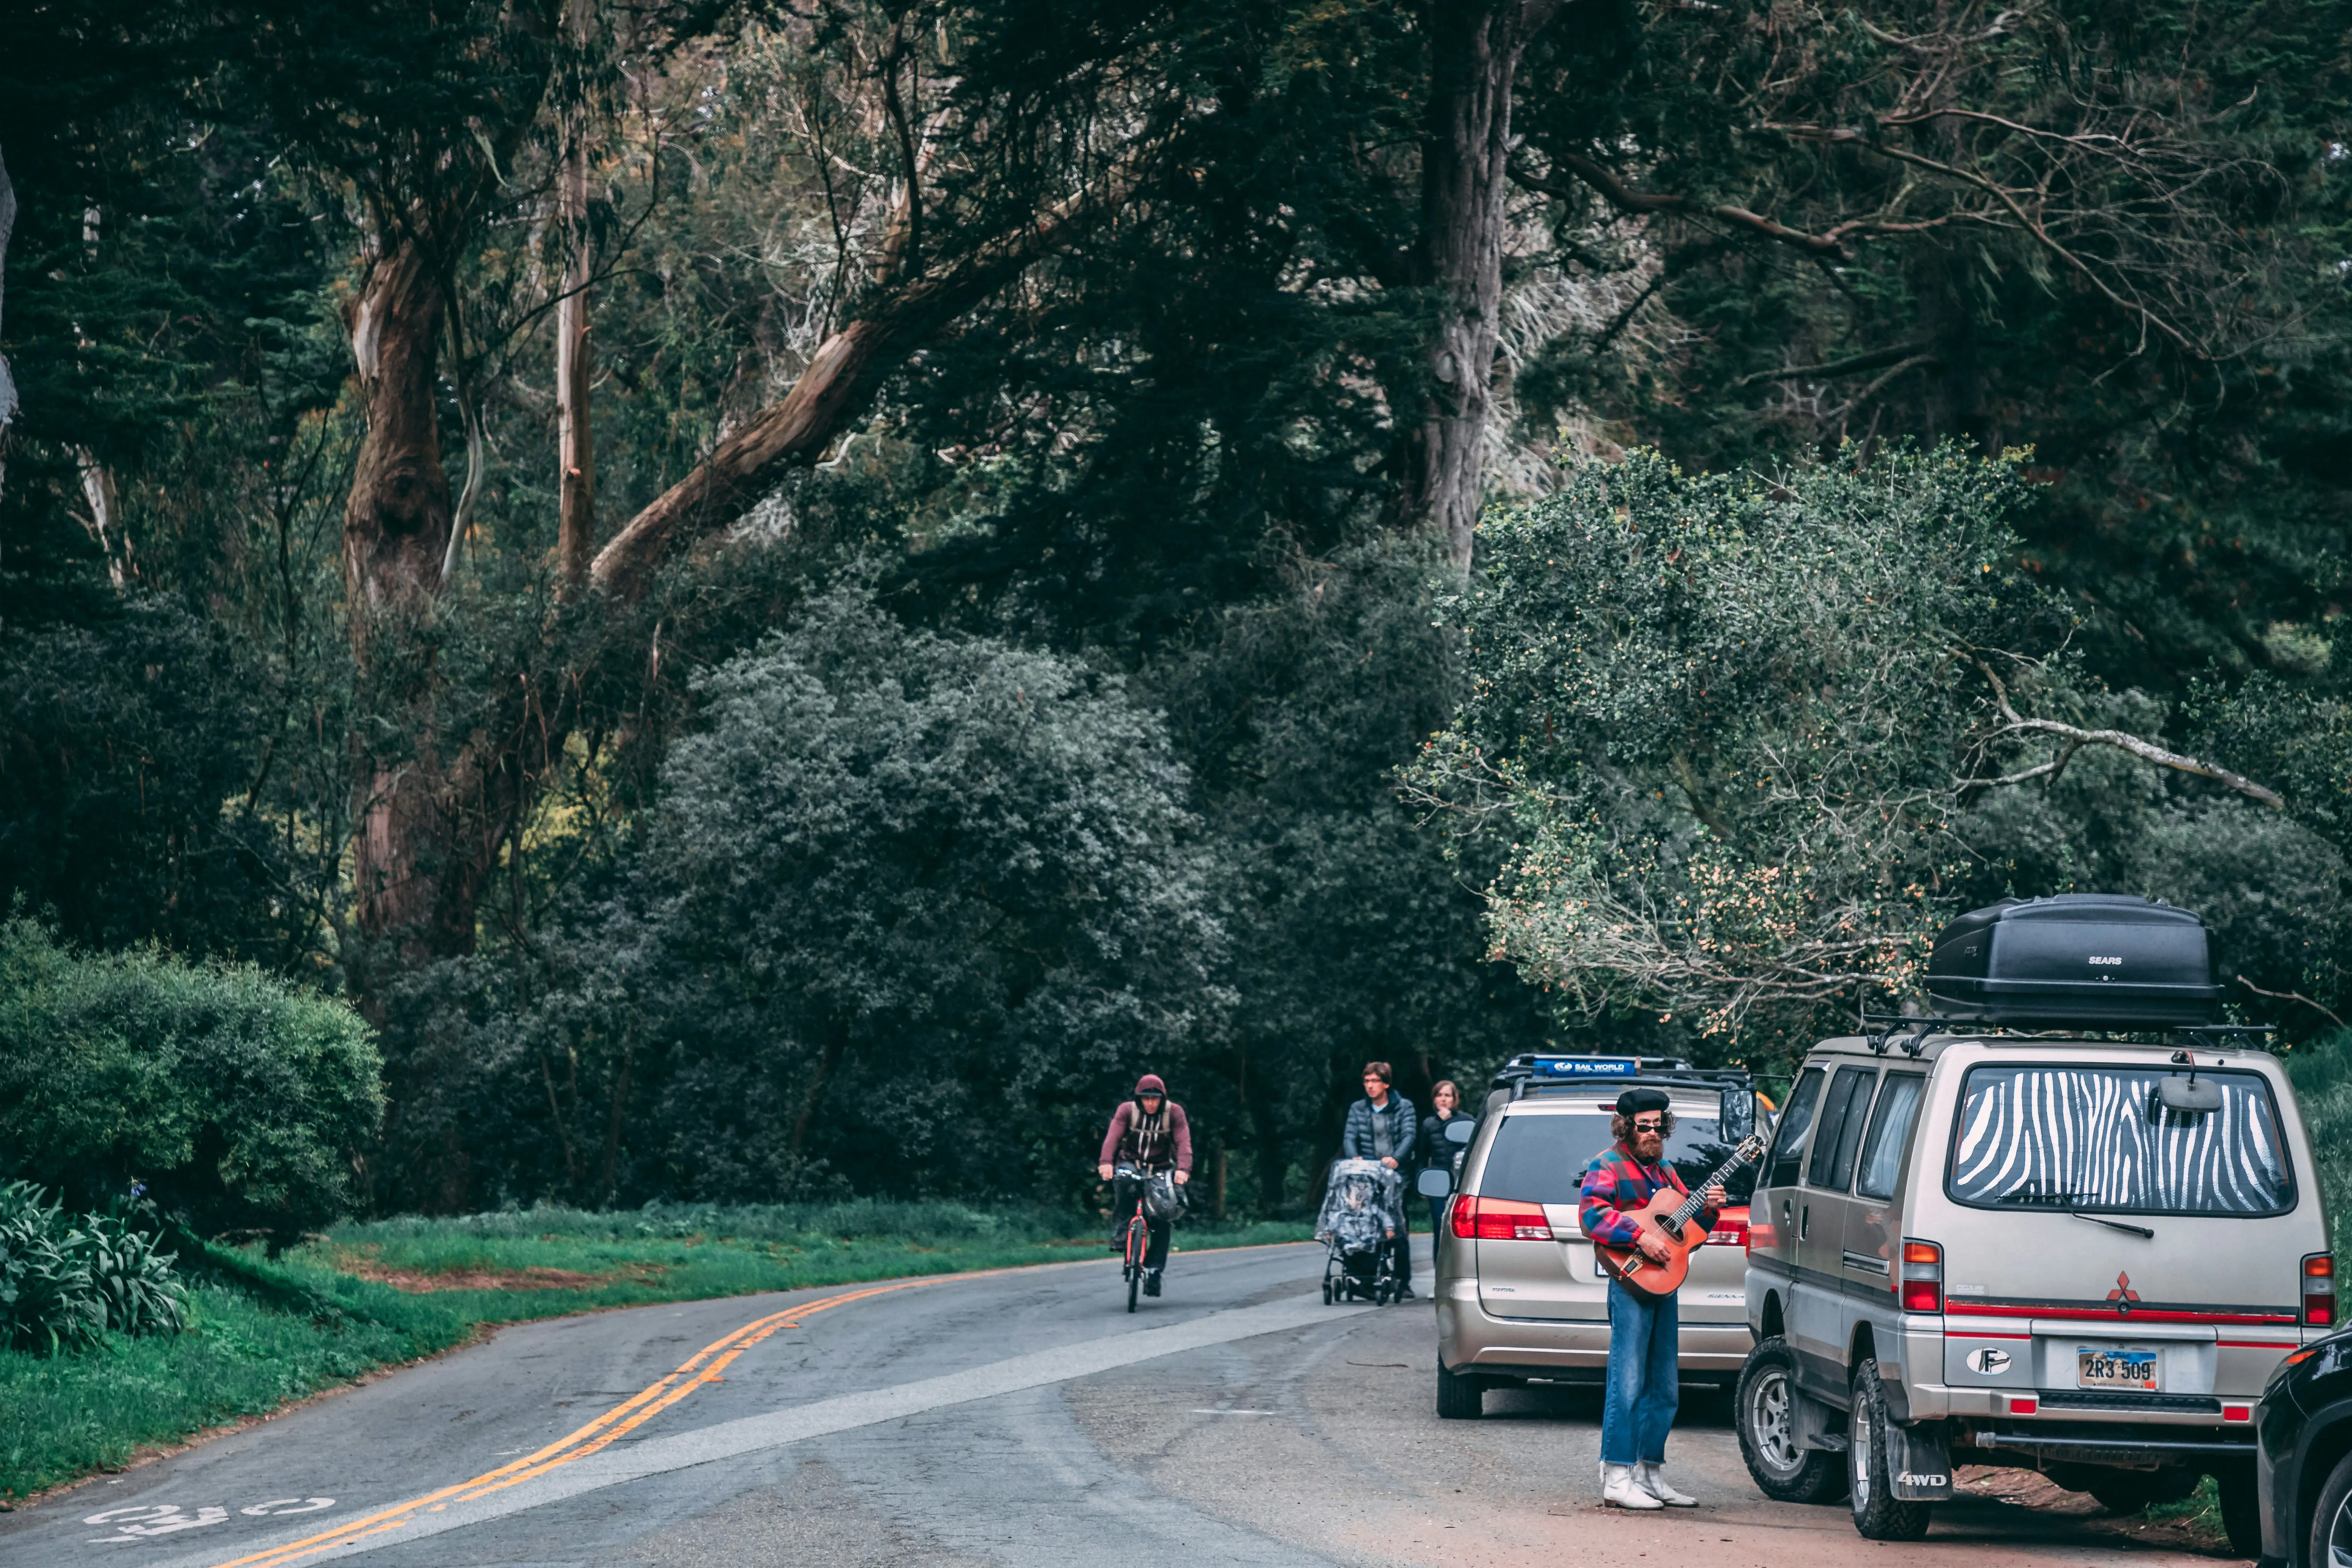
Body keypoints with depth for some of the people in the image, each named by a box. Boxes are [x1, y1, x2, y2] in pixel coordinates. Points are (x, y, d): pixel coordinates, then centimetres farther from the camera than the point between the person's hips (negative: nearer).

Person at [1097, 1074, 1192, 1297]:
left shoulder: (1174, 1113, -8)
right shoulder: (1127, 1111, -9)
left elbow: (1184, 1143, -19)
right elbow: (1113, 1136, -22)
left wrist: (1183, 1169, -38)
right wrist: (1107, 1162, -41)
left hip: (1161, 1170, 1)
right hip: (1131, 1163, -1)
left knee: (1161, 1220, -13)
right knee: (1124, 1181, -37)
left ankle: (1154, 1270, -5)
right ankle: (1120, 1234, -29)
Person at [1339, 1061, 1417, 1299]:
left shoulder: (1404, 1107, 7)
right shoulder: (1358, 1109, 13)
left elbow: (1409, 1135, -6)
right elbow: (1349, 1137, 4)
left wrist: (1396, 1158, -25)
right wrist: (1354, 1158, -19)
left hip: (1397, 1175, -2)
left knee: (1399, 1229, -5)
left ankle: (1404, 1282, 1)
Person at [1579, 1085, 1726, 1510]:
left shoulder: (1663, 1169, 21)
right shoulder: (1608, 1166, -2)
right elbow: (1592, 1214, -18)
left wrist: (1707, 1210, 7)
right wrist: (1641, 1237, -25)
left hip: (1665, 1283, 8)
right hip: (1631, 1284, -8)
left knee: (1665, 1389, 11)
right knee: (1628, 1383, -10)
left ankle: (1650, 1475, 18)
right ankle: (1617, 1479, -9)